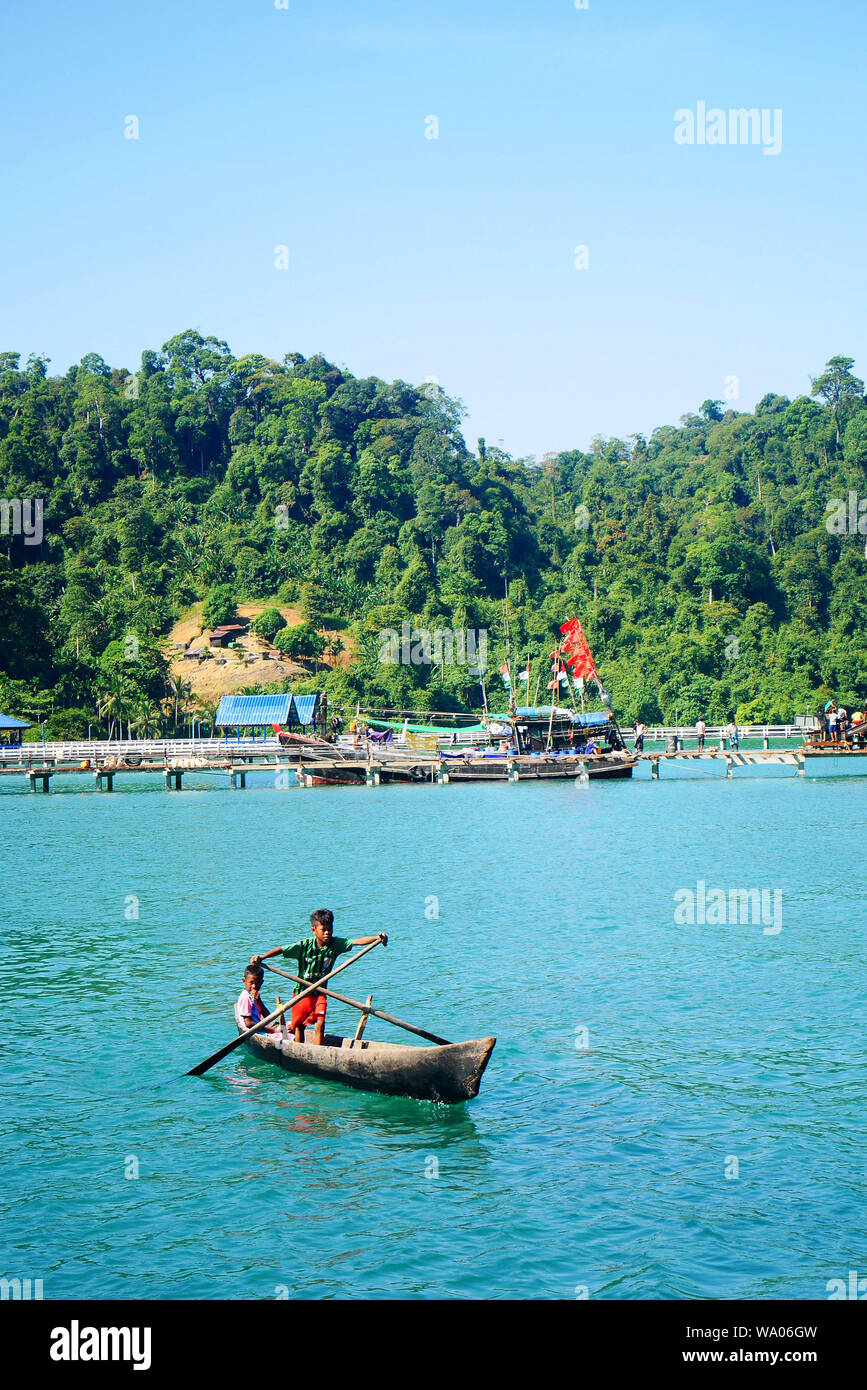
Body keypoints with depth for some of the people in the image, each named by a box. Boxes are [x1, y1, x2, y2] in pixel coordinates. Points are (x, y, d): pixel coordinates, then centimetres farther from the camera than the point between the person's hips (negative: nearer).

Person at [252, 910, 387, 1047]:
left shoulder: (335, 944, -8)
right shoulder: (304, 945, -15)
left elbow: (357, 941, -17)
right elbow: (281, 949, -17)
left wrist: (377, 938, -32)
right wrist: (261, 957, -29)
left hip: (320, 993, 1)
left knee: (320, 1023, -13)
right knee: (299, 1025, 9)